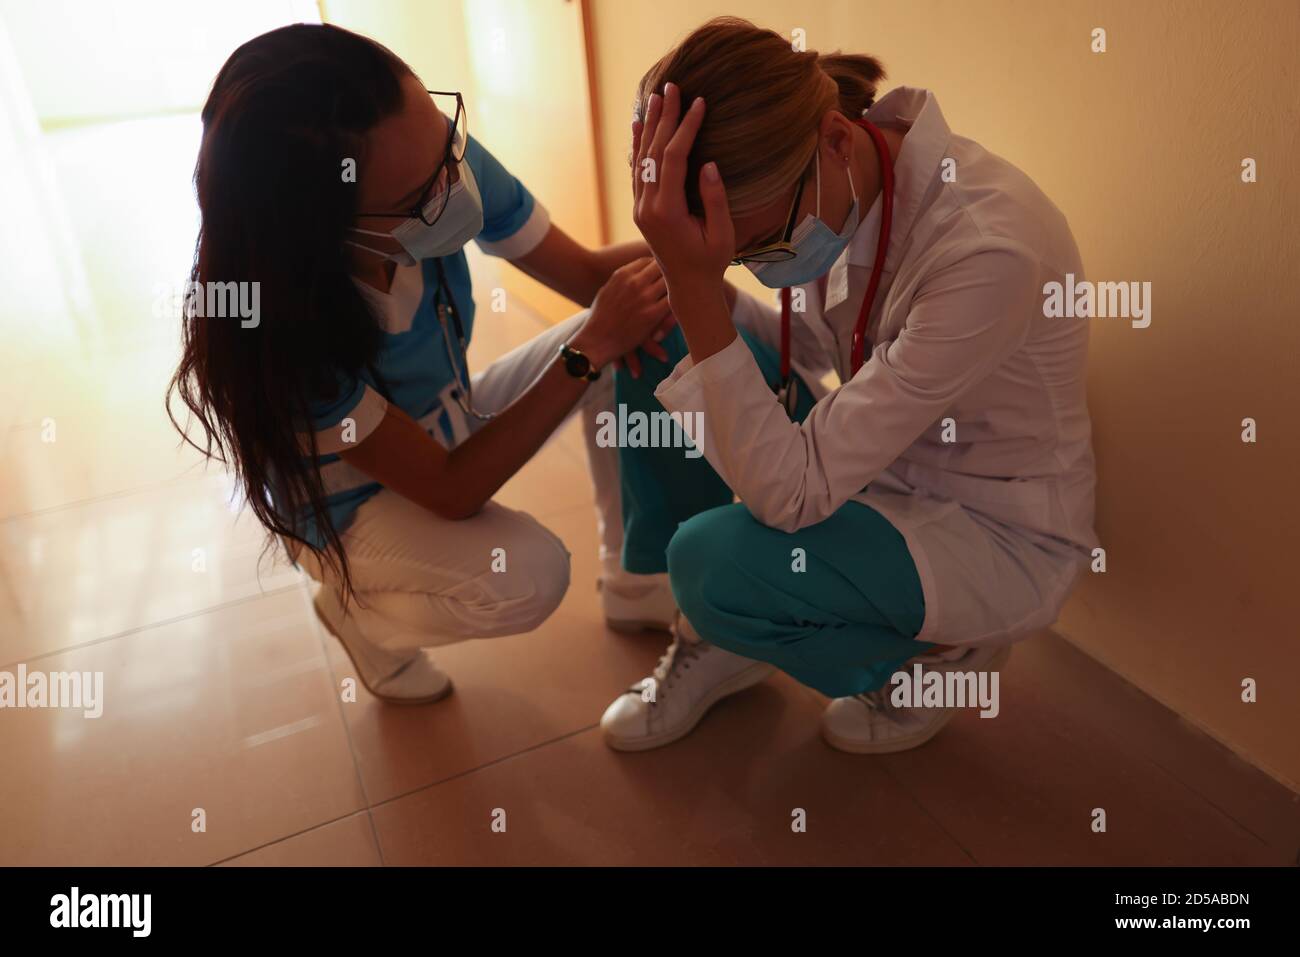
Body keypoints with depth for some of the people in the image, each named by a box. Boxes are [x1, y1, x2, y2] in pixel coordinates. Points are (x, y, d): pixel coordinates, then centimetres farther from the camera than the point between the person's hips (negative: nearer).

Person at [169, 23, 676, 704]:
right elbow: (448, 490, -31)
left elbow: (588, 272, -11)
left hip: (453, 429, 6)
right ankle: (361, 612, 3)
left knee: (642, 342, -13)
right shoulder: (272, 323, -36)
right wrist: (591, 348, -39)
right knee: (528, 575, -32)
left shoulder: (446, 164, -24)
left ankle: (640, 592, 2)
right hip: (351, 505, -5)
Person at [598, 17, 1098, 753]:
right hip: (882, 468, 7)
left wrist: (694, 282, -39)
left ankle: (940, 652, 3)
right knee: (662, 347, -9)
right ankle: (716, 636, 6)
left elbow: (791, 493, -33)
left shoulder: (989, 250, -34)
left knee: (715, 561, -30)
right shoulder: (831, 190, -13)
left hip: (998, 535, -6)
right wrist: (690, 278, -14)